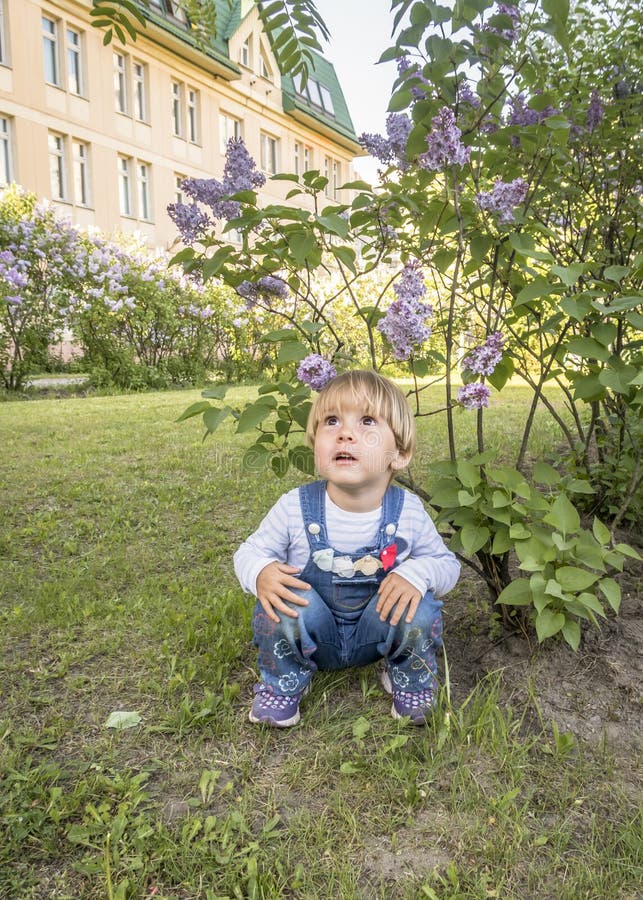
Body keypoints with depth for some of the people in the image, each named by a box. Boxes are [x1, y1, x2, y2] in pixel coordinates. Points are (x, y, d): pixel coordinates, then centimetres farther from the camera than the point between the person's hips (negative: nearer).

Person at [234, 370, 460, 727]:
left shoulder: (408, 511, -17)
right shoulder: (294, 507, -20)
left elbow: (446, 562, -4)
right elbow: (250, 551, -6)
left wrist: (418, 573, -29)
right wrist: (261, 573, -31)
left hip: (378, 630, 1)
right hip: (311, 632, -1)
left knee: (420, 605, -27)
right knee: (283, 597, -31)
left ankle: (410, 680, 6)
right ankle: (283, 683, 0)